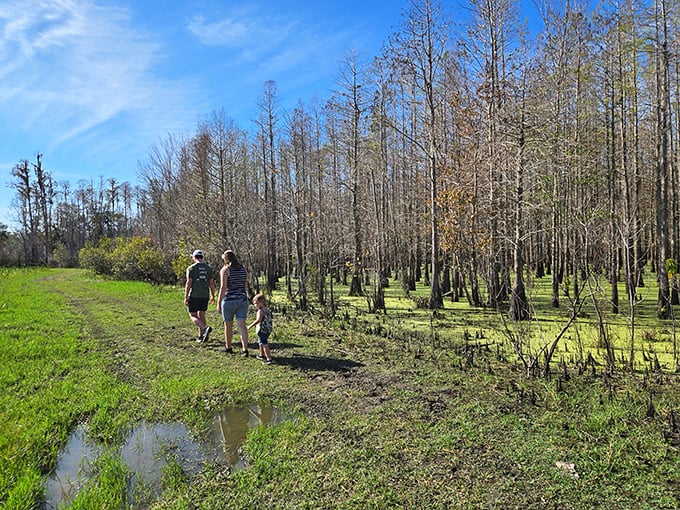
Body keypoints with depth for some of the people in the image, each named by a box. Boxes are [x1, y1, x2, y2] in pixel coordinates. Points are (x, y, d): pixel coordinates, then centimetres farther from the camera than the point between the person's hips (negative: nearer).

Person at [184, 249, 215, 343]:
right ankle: (200, 336, 15)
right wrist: (213, 296, 14)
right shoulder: (208, 268, 6)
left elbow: (188, 283, -11)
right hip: (205, 296, 5)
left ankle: (205, 328, -21)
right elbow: (211, 283, 6)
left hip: (194, 296, -4)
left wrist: (186, 297, -8)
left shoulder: (191, 268, -7)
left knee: (193, 316, 3)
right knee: (201, 315, 15)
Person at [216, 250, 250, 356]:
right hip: (243, 300, 4)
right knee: (241, 325, 0)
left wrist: (219, 303, -12)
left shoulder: (225, 269, -8)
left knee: (228, 325, 13)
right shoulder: (243, 269, 9)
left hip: (229, 300, -4)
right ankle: (245, 349, -9)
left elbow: (223, 287, -15)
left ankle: (228, 347, 28)